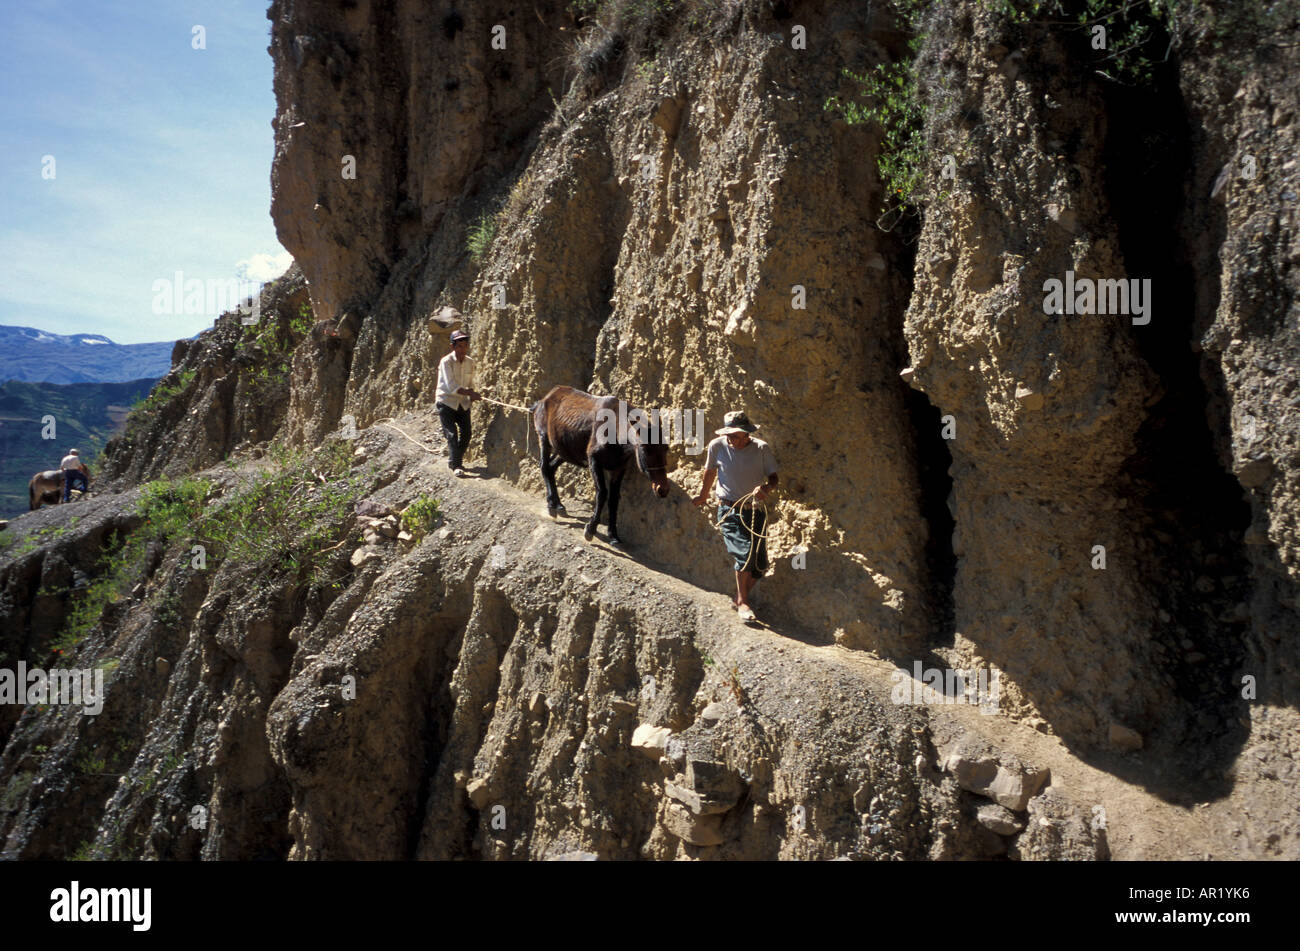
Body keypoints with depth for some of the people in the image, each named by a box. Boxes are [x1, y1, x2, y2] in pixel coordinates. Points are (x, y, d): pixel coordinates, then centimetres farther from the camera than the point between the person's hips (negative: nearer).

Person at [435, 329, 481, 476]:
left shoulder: (470, 362, 3)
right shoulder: (446, 362, -15)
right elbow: (451, 387, -23)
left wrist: (471, 395, -7)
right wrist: (471, 393, -31)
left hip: (463, 403, 6)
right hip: (447, 402, -5)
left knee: (466, 434, 4)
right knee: (452, 434, -11)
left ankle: (454, 460, 23)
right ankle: (456, 466, -10)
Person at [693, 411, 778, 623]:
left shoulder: (762, 448, -7)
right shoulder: (717, 446, -7)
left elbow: (773, 478, -5)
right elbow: (710, 471, 11)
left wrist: (766, 488, -28)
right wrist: (703, 496, 25)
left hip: (755, 511, 2)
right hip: (729, 510, -2)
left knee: (760, 565, 2)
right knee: (745, 550, -23)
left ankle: (738, 598, 26)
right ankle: (742, 602, -7)